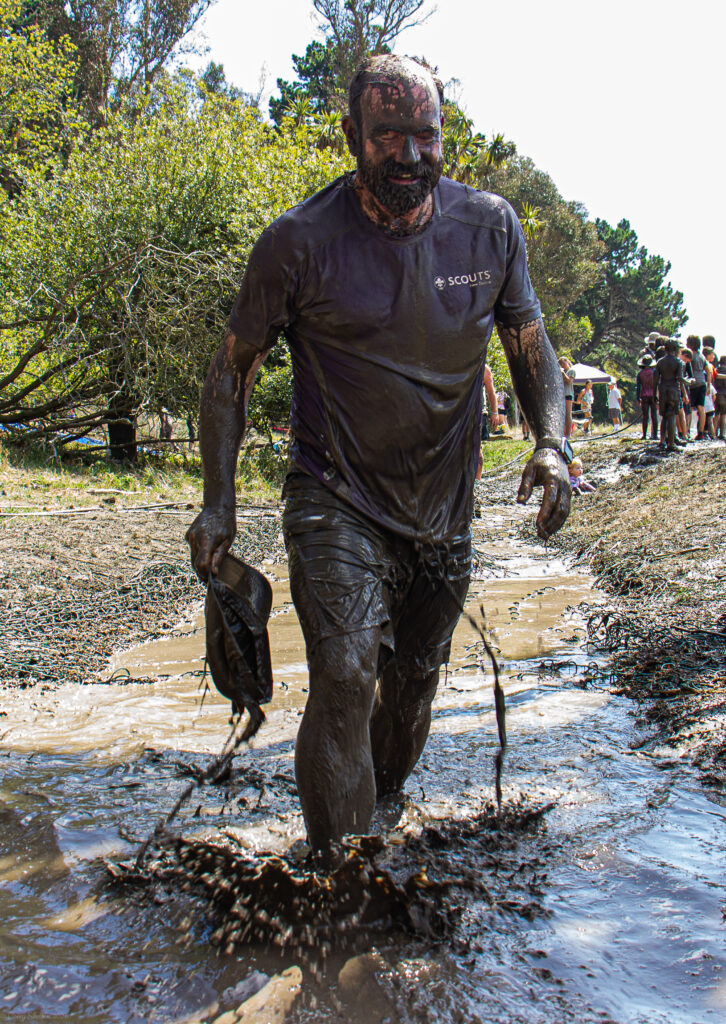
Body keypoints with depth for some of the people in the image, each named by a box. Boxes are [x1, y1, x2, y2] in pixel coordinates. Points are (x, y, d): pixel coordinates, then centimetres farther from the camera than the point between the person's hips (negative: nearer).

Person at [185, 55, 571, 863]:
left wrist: (551, 443, -10)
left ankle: (386, 805, 44)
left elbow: (530, 346, 9)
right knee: (345, 679, -20)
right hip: (338, 504, -4)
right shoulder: (300, 241, -12)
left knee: (414, 681, 17)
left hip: (444, 513, 4)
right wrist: (218, 502, -9)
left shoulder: (490, 226, -3)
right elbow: (232, 370, -2)